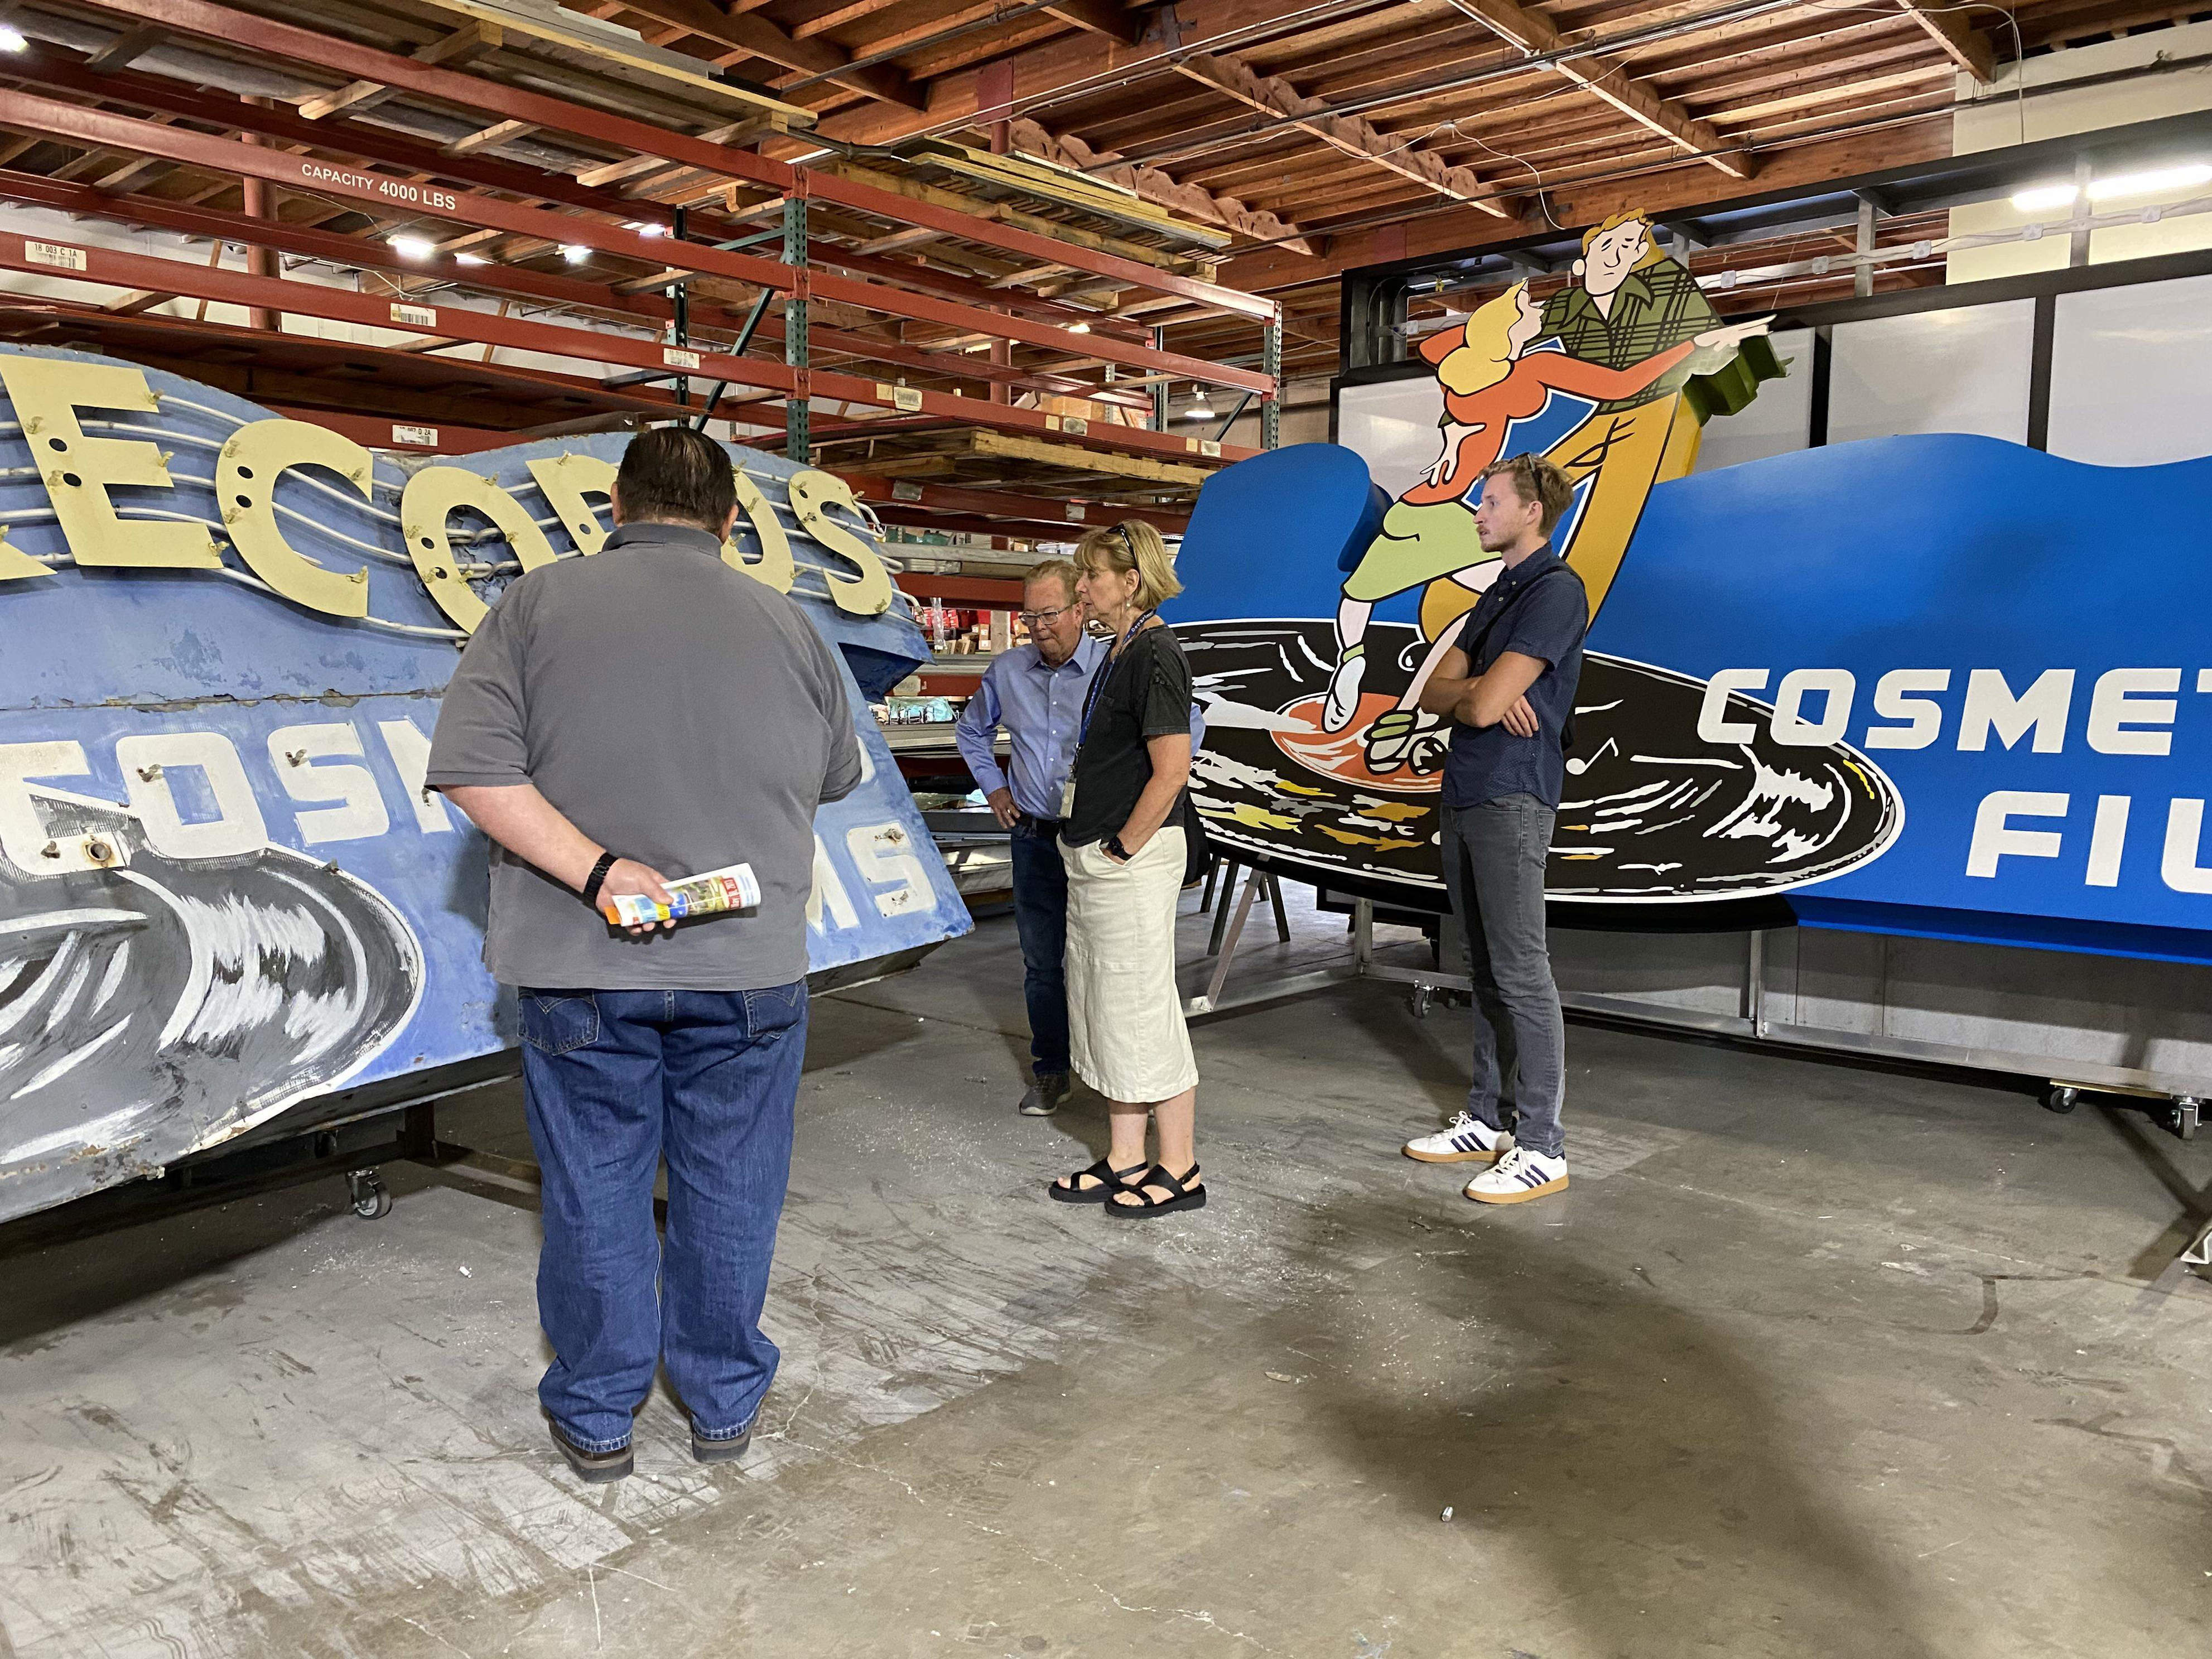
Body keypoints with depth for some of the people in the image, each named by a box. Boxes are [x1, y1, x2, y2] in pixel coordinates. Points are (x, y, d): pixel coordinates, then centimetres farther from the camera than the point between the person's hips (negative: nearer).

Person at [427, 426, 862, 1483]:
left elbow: (474, 772, -13)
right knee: (729, 1191, 14)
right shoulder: (786, 625, 1)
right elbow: (836, 779, 13)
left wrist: (594, 866, -14)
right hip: (749, 966, 1)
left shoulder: (537, 605, -4)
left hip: (582, 967, -1)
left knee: (596, 1191, 13)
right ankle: (724, 1405, 30)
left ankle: (596, 1418, 28)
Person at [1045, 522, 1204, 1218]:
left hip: (1133, 860, -10)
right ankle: (1126, 1162, 25)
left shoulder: (1154, 655, -15)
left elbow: (1172, 769, -22)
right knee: (1103, 1008, 14)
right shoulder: (1120, 651, 14)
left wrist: (1123, 847, -16)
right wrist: (1091, 848, 16)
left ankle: (1180, 1172, 12)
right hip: (1094, 858, 10)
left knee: (1142, 1010, -1)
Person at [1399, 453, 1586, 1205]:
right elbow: (1431, 695, 12)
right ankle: (1486, 1120, 23)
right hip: (1466, 795, 9)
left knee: (1520, 973, -6)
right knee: (1484, 969, 13)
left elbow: (1483, 704, -20)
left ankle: (1541, 1147, 1)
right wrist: (1480, 690, -9)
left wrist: (1466, 689, 4)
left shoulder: (1556, 591, -12)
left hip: (1512, 800, -9)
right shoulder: (1497, 594, 18)